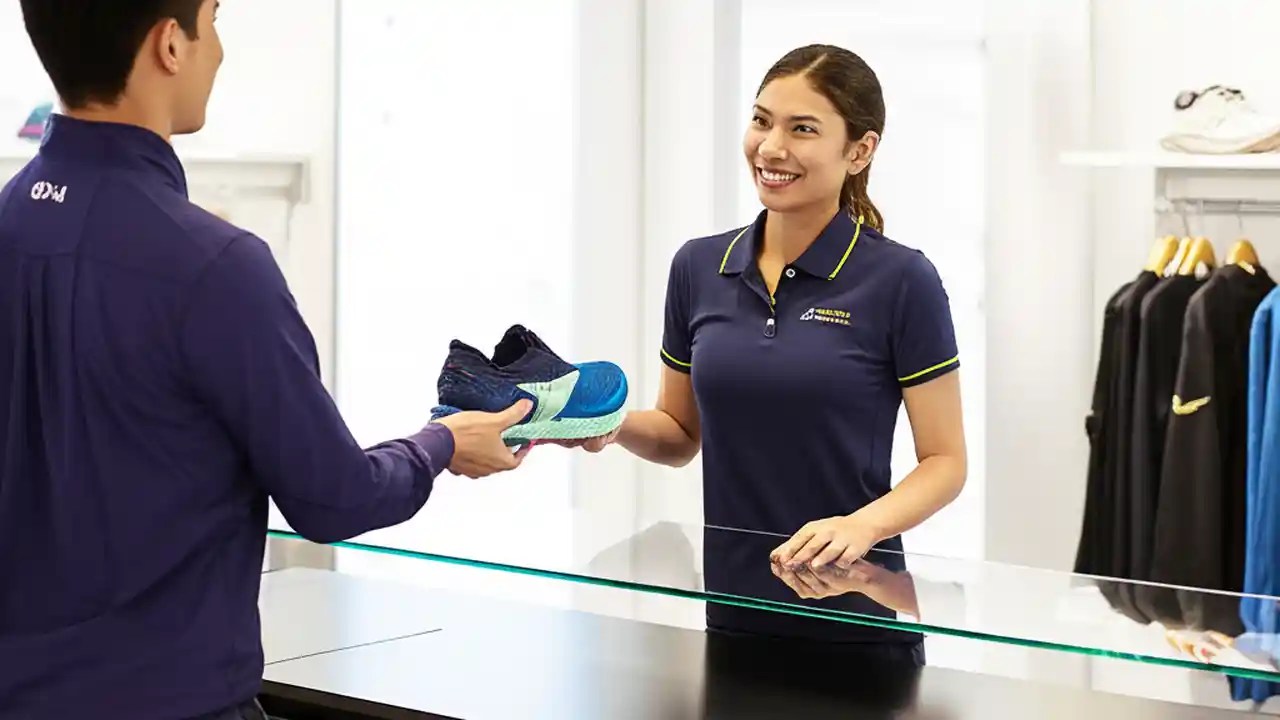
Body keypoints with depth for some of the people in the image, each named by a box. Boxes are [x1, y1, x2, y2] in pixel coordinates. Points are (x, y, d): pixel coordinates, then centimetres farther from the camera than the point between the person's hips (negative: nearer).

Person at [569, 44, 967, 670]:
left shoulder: (900, 280, -9)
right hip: (731, 615, 4)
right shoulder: (698, 268, 3)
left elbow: (945, 462, -6)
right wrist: (615, 424, -7)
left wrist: (861, 526, -23)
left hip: (856, 622, -4)